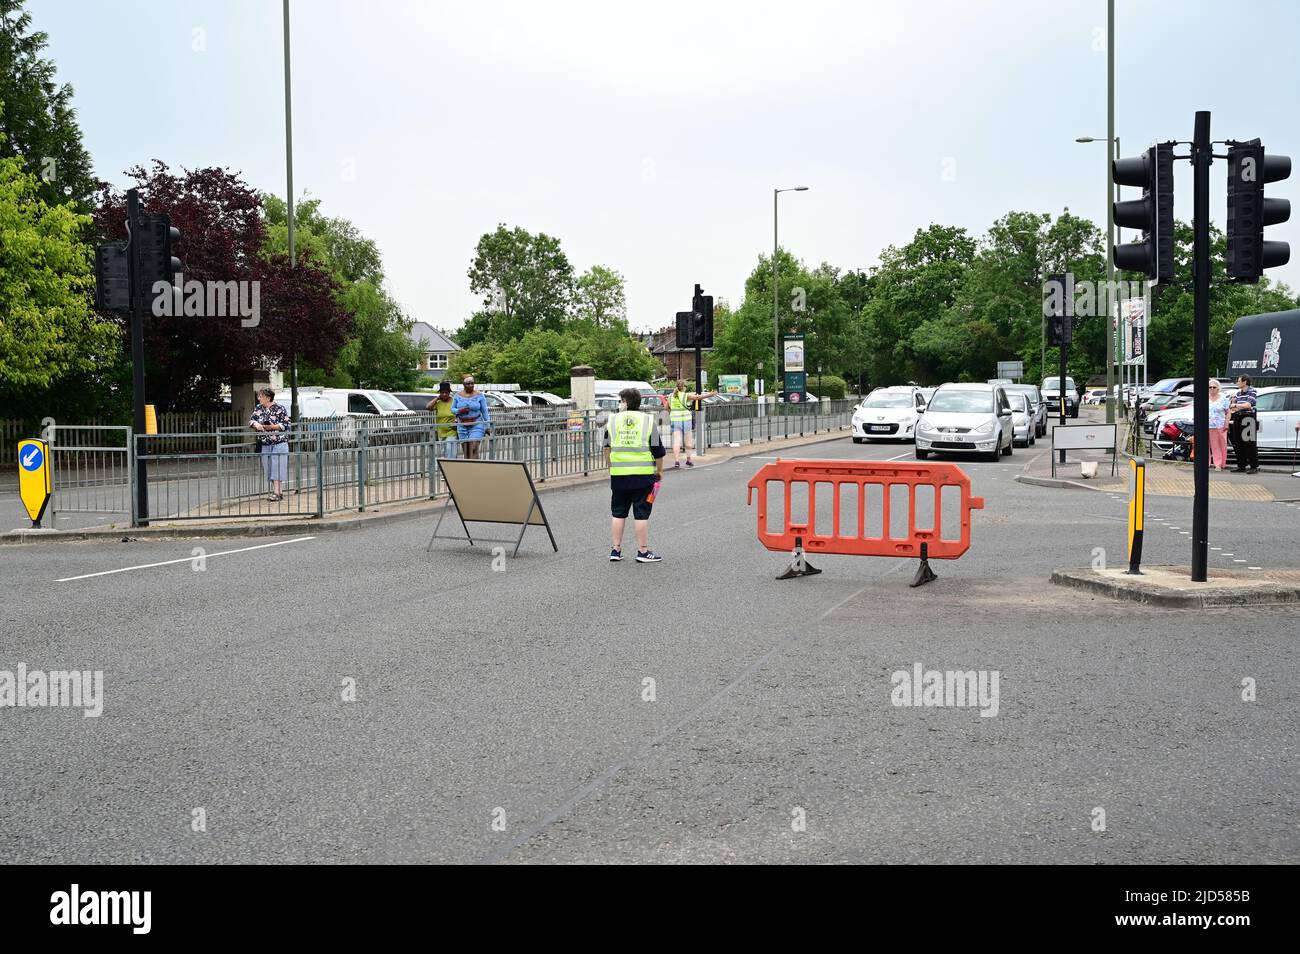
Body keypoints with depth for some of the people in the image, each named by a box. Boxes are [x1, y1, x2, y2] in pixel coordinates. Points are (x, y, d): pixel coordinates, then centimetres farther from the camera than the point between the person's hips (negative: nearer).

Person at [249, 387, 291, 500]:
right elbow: (251, 420, 7)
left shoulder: (280, 408, -6)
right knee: (268, 469, 6)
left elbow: (285, 424, -9)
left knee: (277, 467, -11)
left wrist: (272, 427, -19)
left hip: (279, 443, -6)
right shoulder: (258, 408, 10)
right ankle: (275, 491, 13)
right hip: (265, 444, 6)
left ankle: (277, 492, -13)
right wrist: (256, 424, -15)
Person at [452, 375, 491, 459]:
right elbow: (452, 409, 11)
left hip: (476, 425, -3)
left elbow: (485, 411, 1)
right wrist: (460, 411, -11)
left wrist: (487, 426, -2)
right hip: (462, 426, 3)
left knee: (473, 449, -17)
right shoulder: (458, 395, 4)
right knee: (466, 452, 4)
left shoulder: (479, 395, -2)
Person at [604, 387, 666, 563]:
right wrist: (659, 471, 12)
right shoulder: (648, 420, 1)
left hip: (618, 475, 2)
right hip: (643, 475, -2)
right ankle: (643, 551, 5)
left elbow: (607, 448, 10)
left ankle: (616, 550, 14)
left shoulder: (612, 420, 5)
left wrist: (611, 467, 20)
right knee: (641, 514, 2)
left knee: (618, 513, 11)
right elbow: (658, 451, 1)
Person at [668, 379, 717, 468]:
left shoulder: (670, 396, 5)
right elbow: (698, 397, -11)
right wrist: (711, 394, -6)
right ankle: (688, 460, 20)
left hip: (674, 421, 3)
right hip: (686, 420, -3)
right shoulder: (686, 396, -7)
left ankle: (676, 461, -16)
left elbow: (667, 408, 15)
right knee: (688, 442, 13)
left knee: (676, 442, -3)